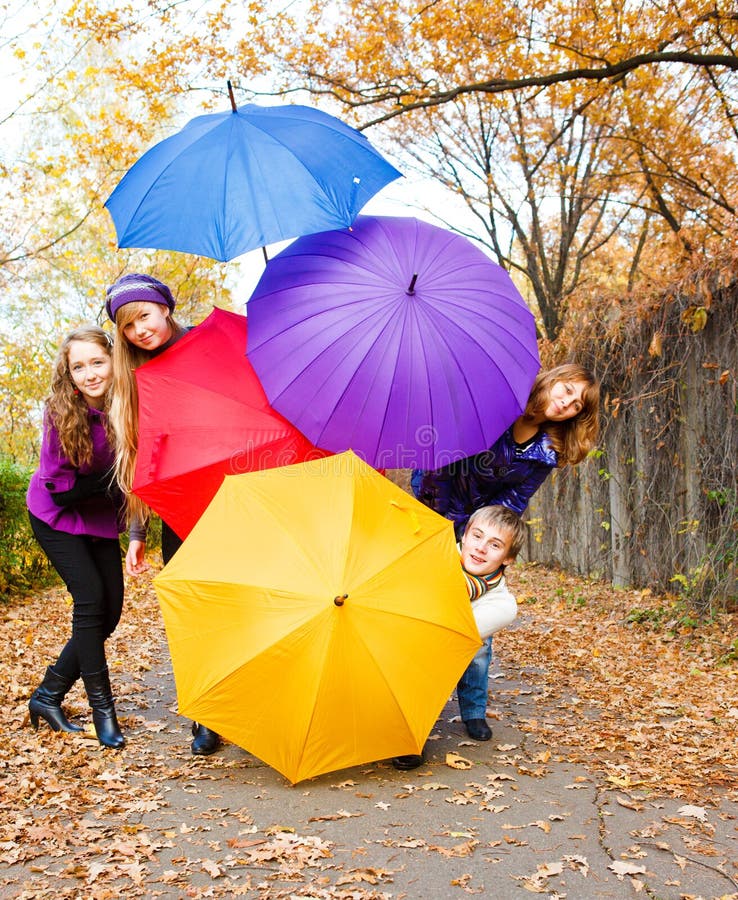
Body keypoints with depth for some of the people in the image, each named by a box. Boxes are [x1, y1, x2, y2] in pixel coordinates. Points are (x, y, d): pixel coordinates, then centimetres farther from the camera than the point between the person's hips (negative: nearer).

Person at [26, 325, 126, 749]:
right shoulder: (60, 412, -22)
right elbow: (59, 484, -20)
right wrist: (111, 480, -26)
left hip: (100, 517, 4)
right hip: (56, 515, -4)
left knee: (112, 607, 0)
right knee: (90, 596, -15)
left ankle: (48, 695, 15)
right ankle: (102, 709, -3)